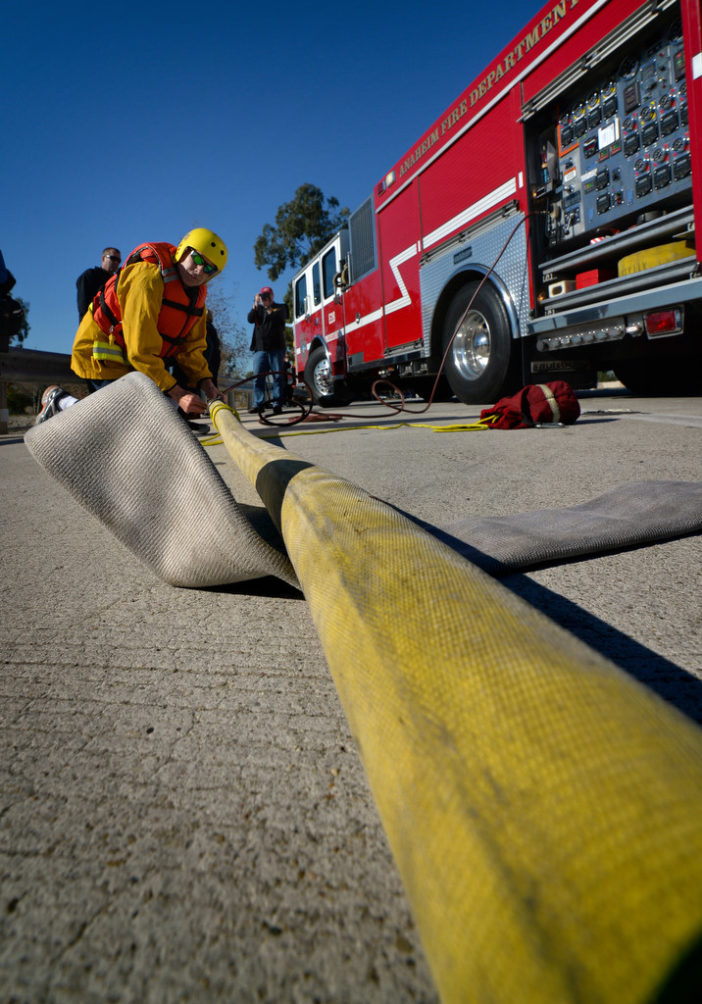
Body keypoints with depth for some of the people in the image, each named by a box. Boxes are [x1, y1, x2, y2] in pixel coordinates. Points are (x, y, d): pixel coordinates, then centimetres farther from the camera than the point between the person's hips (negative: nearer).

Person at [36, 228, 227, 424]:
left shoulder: (196, 294, 1)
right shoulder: (147, 276, -26)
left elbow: (190, 346, 1)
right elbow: (141, 349, -31)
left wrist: (205, 381, -15)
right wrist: (177, 394, -34)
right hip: (101, 355, -9)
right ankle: (58, 399, 9)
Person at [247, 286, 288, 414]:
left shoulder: (280, 307, 14)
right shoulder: (258, 309, 22)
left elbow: (282, 317, -7)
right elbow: (250, 319, 4)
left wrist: (270, 310, -22)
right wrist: (255, 305, -9)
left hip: (276, 348, -2)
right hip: (260, 348, 2)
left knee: (278, 376, -5)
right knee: (258, 376, -3)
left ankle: (277, 403, -4)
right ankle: (258, 404, -2)